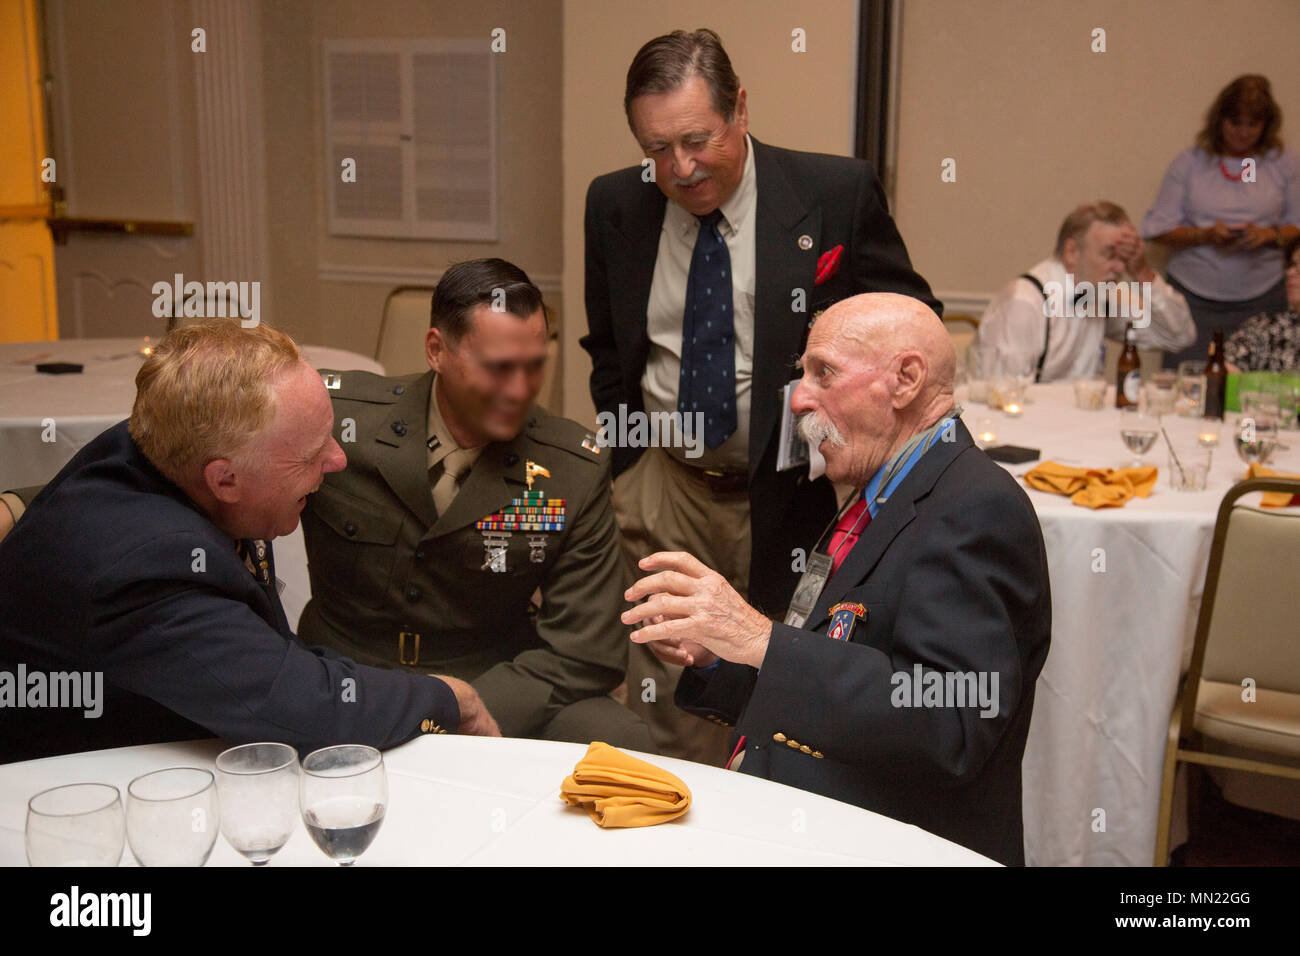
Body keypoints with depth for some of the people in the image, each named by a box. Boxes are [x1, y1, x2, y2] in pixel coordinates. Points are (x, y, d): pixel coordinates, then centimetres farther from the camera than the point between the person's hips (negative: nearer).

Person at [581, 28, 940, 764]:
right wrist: (628, 460, 8)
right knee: (668, 710, 8)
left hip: (792, 489, -2)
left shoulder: (840, 193, -10)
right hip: (664, 488, 3)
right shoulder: (615, 204, 1)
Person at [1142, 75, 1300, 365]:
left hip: (1261, 298, 1)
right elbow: (1160, 229, 2)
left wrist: (1270, 235, -11)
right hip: (1193, 298, 0)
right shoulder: (1190, 162, 5)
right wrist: (1206, 235, -14)